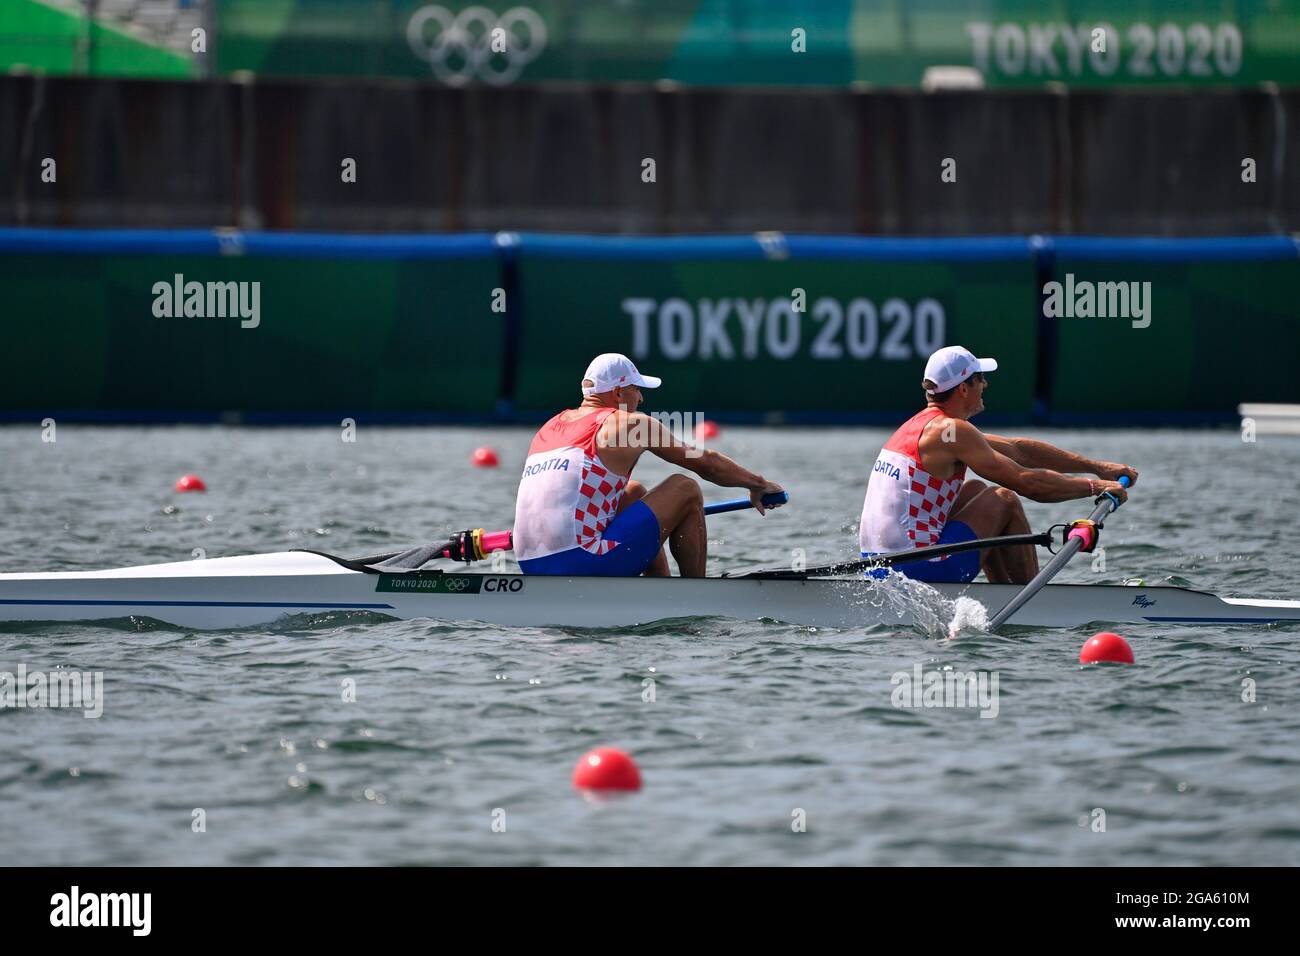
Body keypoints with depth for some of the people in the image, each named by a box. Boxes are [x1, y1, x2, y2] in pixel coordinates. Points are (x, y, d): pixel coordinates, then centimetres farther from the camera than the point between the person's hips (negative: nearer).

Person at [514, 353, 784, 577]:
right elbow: (706, 463, 11)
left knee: (635, 491, 30)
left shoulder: (551, 426, 21)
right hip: (582, 566, -8)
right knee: (687, 489, 7)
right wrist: (757, 484, 28)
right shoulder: (632, 424, 2)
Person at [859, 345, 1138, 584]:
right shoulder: (951, 431, -11)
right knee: (1005, 500, 6)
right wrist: (1095, 486, 1)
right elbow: (1027, 482, -11)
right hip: (919, 569, -9)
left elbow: (1018, 450, 21)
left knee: (976, 490, 25)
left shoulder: (920, 425, 18)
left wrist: (1095, 466, 21)